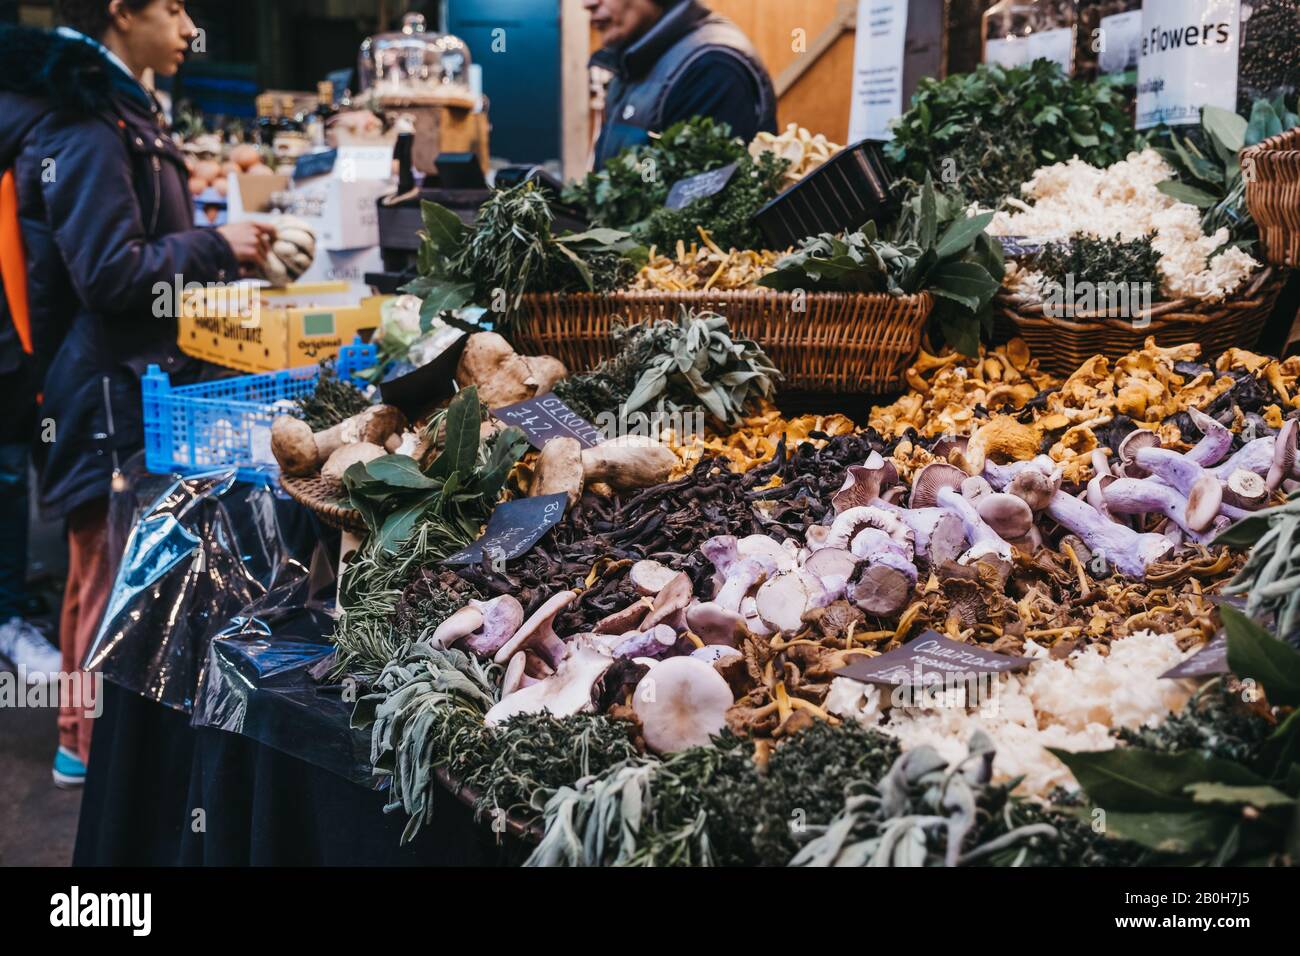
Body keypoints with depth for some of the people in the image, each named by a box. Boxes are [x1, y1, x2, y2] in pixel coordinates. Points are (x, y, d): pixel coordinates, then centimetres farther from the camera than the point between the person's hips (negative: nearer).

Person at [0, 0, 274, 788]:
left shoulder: (118, 114, 16)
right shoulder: (83, 129, -18)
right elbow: (111, 275, -21)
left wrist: (225, 251, 14)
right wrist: (215, 248, -12)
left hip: (128, 382, 11)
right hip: (106, 392, -11)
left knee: (101, 566, 18)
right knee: (113, 568, -1)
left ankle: (86, 732, 31)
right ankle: (95, 746, 13)